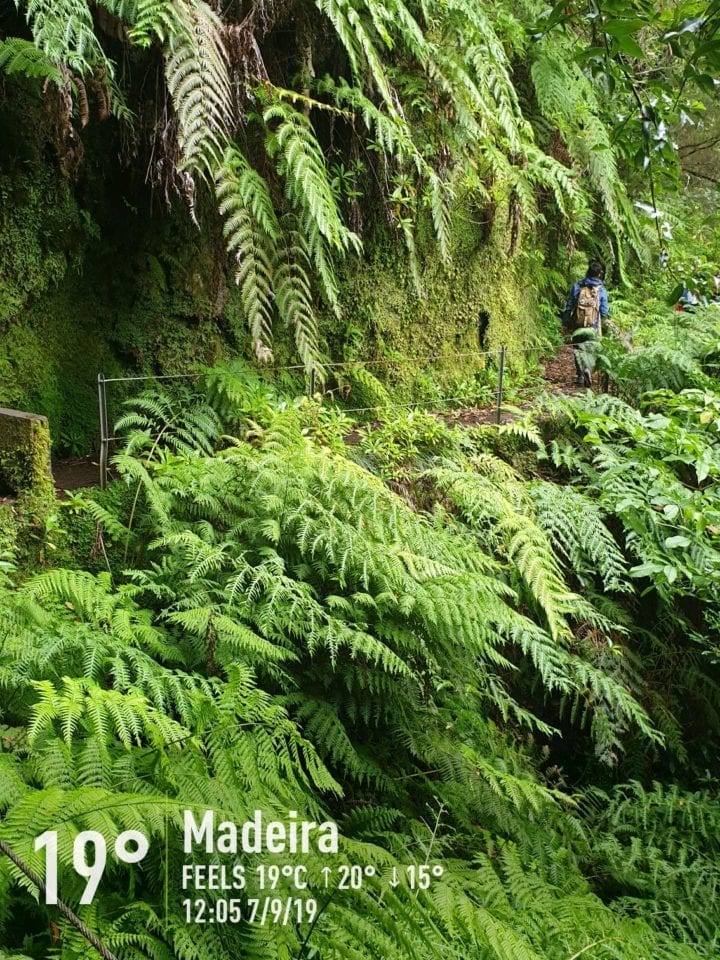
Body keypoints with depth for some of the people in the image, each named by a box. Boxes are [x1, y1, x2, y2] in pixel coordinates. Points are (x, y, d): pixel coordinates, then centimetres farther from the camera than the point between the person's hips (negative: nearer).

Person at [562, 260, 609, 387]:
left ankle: (580, 376, 4)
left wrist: (565, 324, 10)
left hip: (577, 326, 1)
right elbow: (604, 311, 1)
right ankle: (588, 369, -20)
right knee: (591, 350, 5)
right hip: (593, 327, -1)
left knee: (579, 350, 9)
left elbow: (568, 307, 3)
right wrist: (603, 325, 18)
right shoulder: (601, 289, -1)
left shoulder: (577, 286, 1)